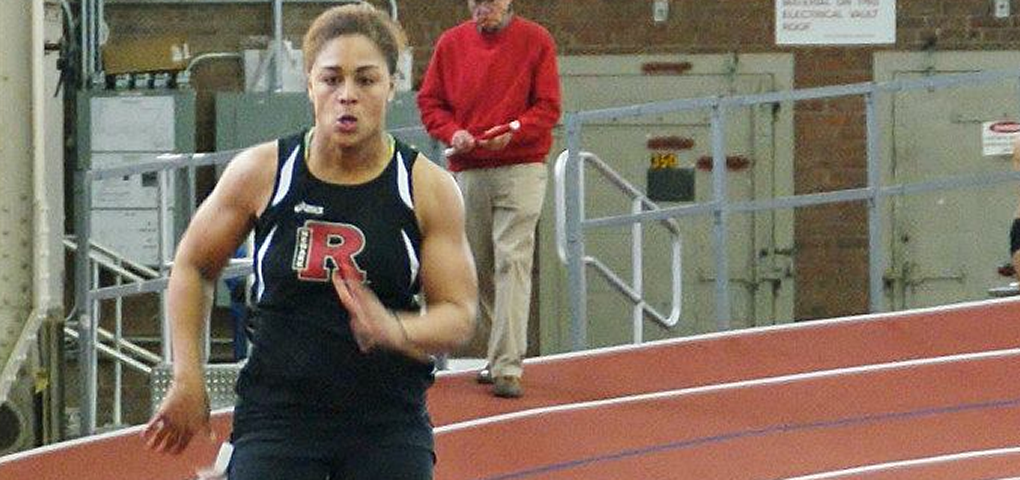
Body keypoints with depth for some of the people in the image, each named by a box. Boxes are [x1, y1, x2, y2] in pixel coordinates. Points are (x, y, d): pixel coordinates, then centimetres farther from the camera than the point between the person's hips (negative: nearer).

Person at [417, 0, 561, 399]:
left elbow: (548, 106, -2)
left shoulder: (535, 40, 1)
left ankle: (507, 368, -17)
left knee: (512, 261, -13)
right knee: (479, 267, 9)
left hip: (520, 168, -4)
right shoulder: (451, 43, 9)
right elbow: (429, 101, 11)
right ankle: (503, 353, 24)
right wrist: (453, 132, -8)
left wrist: (513, 132, -18)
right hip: (467, 172, 4)